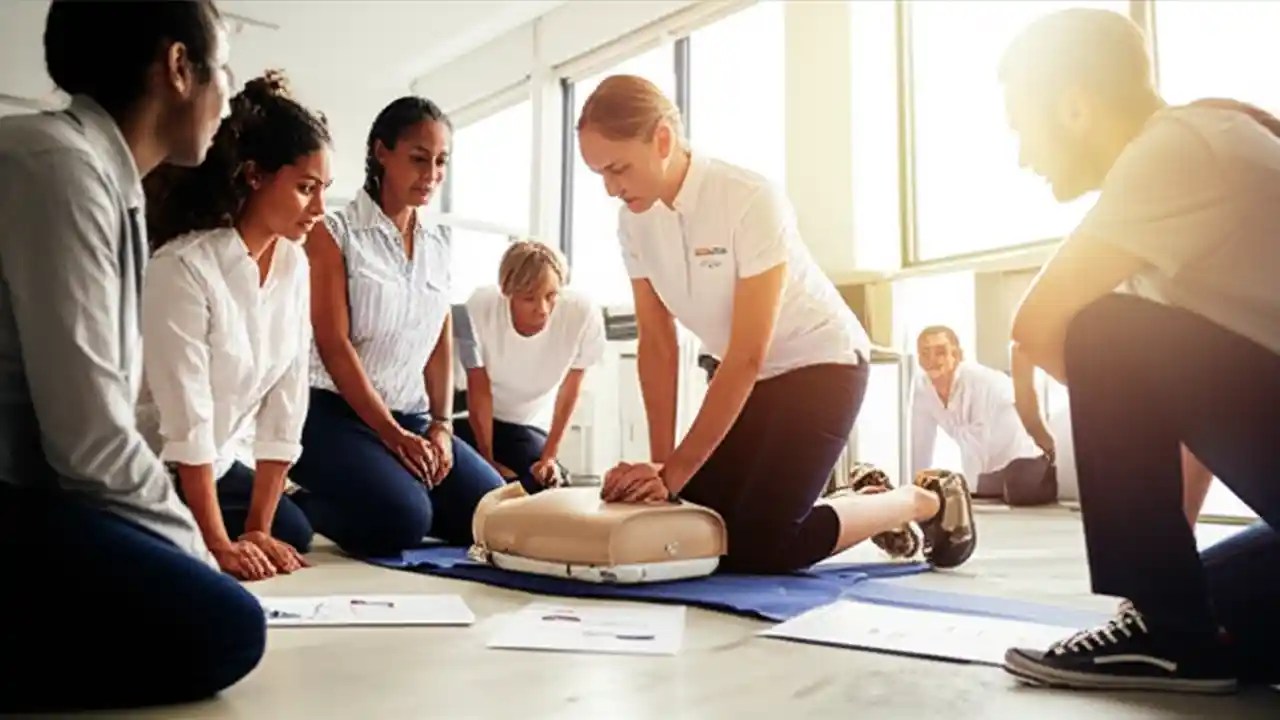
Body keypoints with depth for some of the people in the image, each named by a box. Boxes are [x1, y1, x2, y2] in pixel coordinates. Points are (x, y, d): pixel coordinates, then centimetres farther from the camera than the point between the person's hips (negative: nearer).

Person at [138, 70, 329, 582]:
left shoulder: (294, 265, -6)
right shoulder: (184, 267, -26)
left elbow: (285, 402, -7)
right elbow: (186, 421, -26)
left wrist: (257, 529, -8)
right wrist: (221, 545, -23)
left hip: (217, 465, 6)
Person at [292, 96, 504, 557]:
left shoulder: (438, 247, 12)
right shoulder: (335, 233, -5)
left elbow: (442, 345, 10)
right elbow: (334, 346, -12)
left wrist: (441, 426, -4)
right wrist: (391, 434, -17)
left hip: (412, 417, 6)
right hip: (335, 411, -6)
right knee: (400, 519, -29)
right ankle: (299, 510, -1)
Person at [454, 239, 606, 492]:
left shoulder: (583, 314, -29)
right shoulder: (479, 308, -31)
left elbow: (569, 388, -12)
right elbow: (479, 391, -17)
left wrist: (549, 455, -6)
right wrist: (487, 460, -9)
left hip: (529, 424, 1)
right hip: (471, 418, 0)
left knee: (546, 484, -21)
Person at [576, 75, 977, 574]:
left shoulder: (749, 200, -28)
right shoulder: (633, 220, -8)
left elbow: (748, 356, -27)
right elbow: (657, 344, -5)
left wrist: (677, 469, -27)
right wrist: (661, 462, -13)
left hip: (822, 362, -7)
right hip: (748, 375, 7)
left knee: (758, 545, -18)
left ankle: (930, 501, 6)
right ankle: (860, 496, 18)